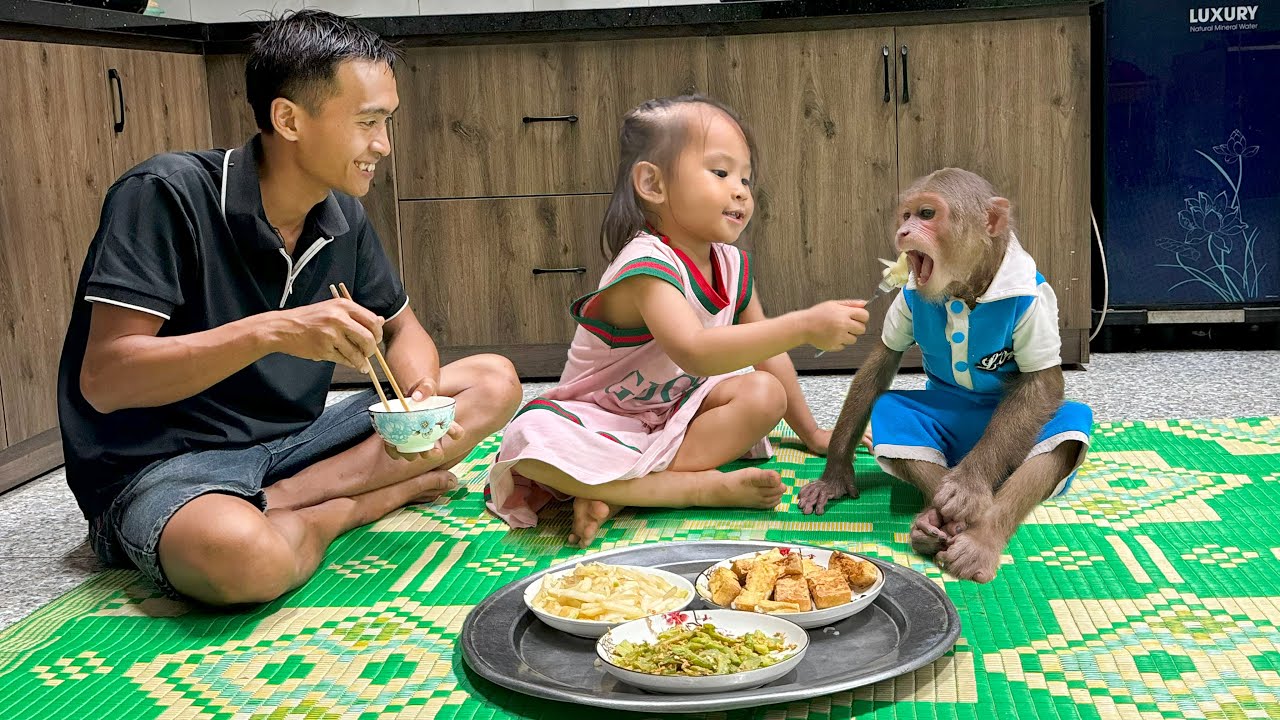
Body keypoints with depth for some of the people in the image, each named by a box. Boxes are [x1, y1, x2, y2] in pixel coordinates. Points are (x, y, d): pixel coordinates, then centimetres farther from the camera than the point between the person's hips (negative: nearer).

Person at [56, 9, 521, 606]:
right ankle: (365, 501, -9)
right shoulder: (167, 195, -17)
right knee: (243, 555, -43)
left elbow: (401, 329, 16)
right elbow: (103, 380, -21)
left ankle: (279, 504, -13)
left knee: (494, 383, -4)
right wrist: (271, 331, -32)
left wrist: (423, 394, -8)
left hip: (291, 445, 7)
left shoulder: (342, 217, 3)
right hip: (163, 465, -7)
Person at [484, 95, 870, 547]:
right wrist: (803, 326, -48)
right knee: (531, 439, -36)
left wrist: (811, 433, 12)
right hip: (602, 418, -7)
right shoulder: (647, 265, -27)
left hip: (675, 413, 7)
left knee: (764, 394, -18)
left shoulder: (732, 266, -2)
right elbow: (695, 352, -44)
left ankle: (615, 494, -24)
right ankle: (709, 487, -34)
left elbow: (767, 352, 10)